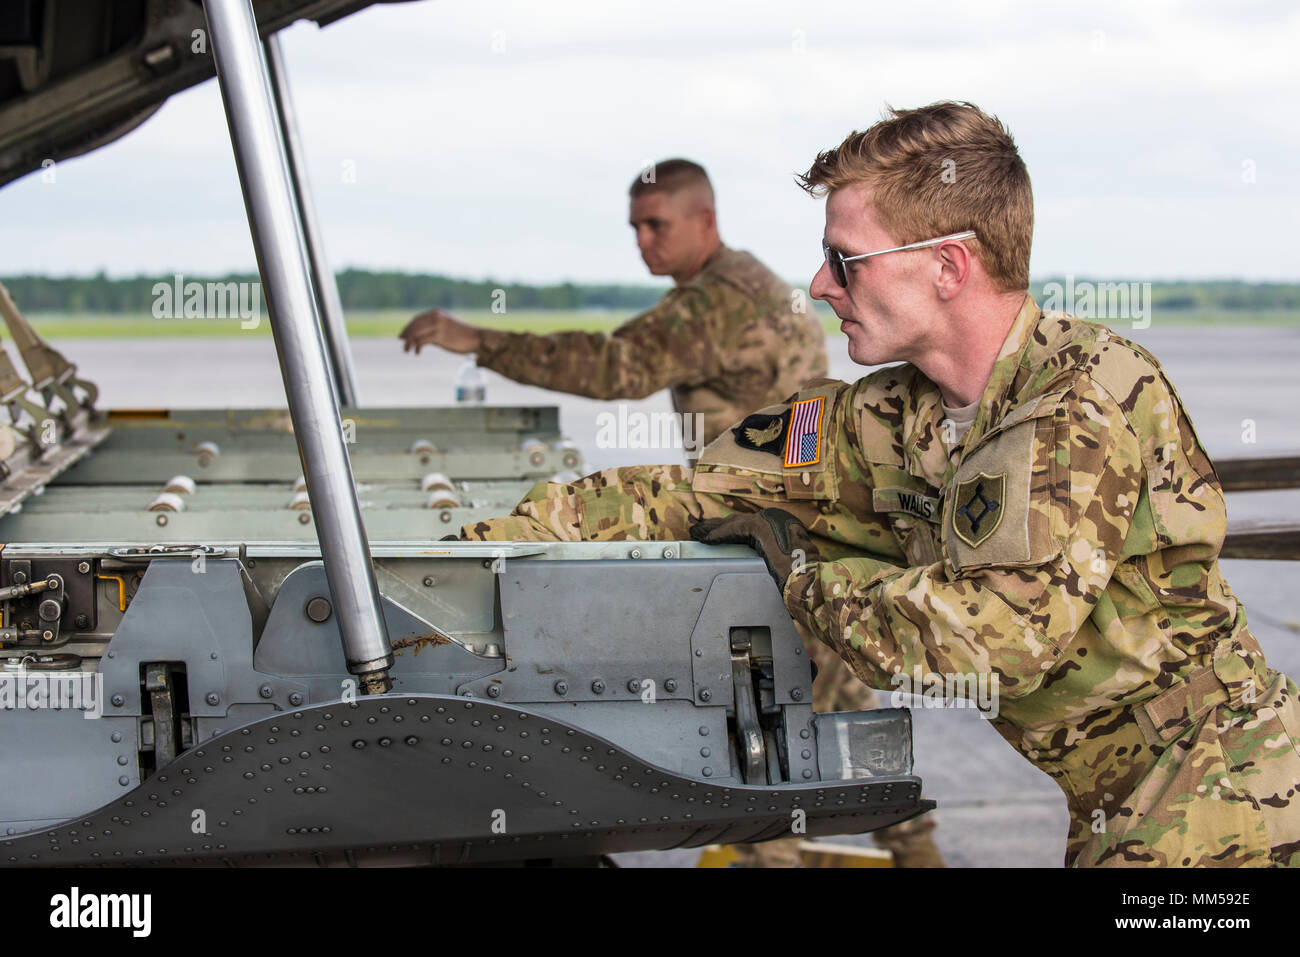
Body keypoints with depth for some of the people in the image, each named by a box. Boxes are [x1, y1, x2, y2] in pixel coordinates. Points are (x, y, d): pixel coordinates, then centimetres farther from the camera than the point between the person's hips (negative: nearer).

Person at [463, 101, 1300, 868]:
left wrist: (801, 569, -13)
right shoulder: (890, 423, 0)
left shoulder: (1096, 396, -22)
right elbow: (680, 498, 3)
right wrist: (474, 551, -3)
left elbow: (996, 638, -28)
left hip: (1224, 797, -6)